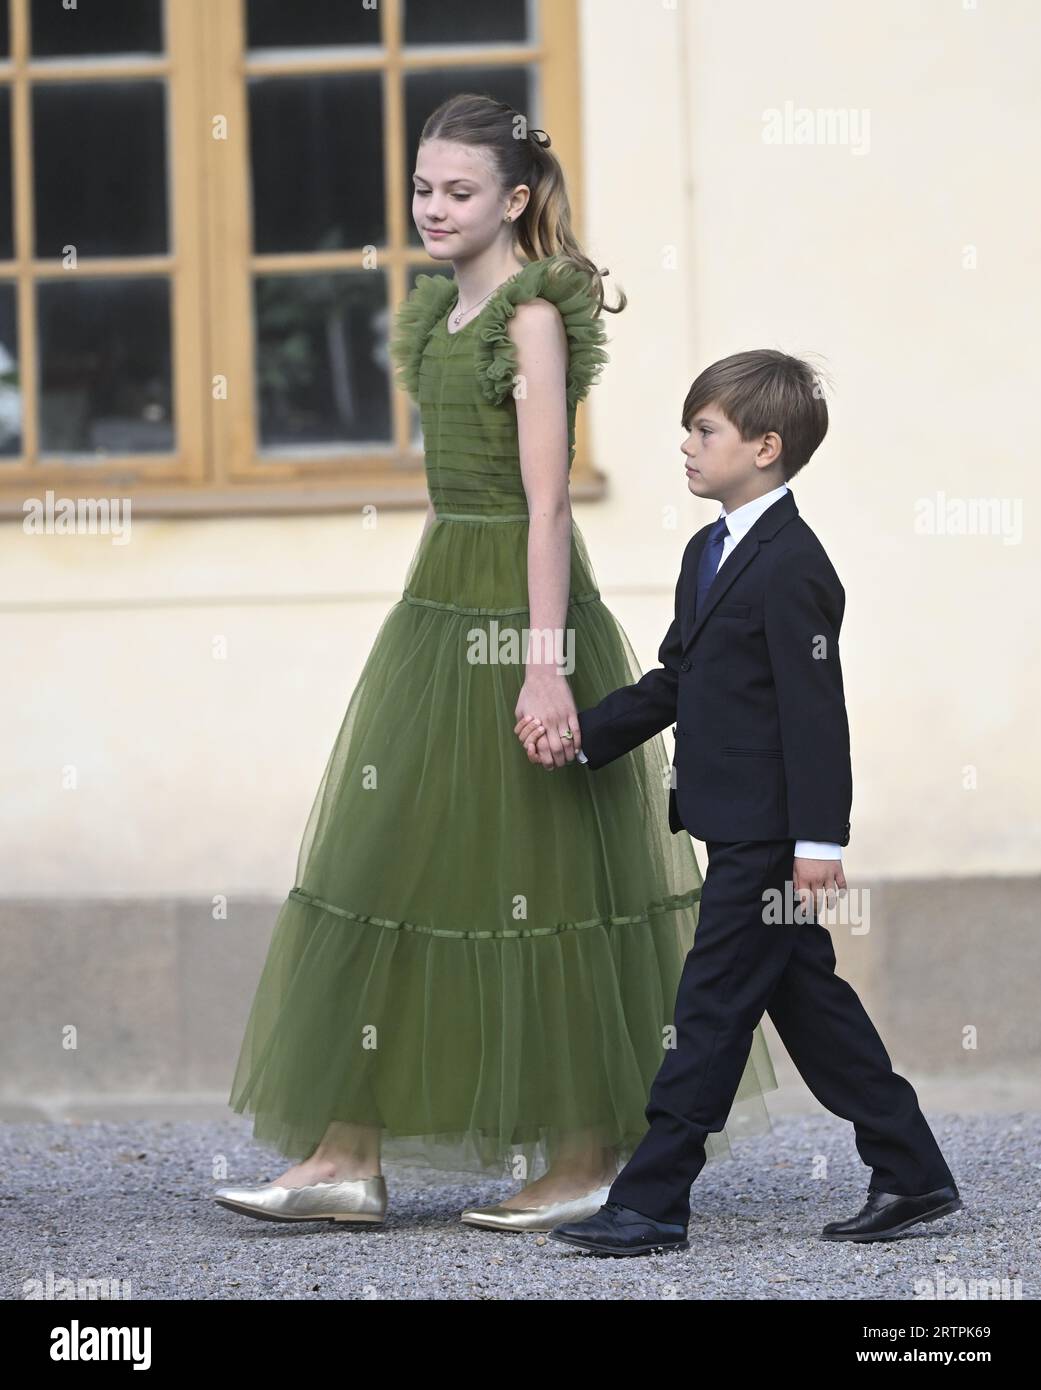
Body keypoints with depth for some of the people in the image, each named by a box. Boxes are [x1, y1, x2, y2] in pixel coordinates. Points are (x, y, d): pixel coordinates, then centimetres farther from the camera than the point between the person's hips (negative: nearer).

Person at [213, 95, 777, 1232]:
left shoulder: (534, 316, -12)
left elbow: (546, 503, -18)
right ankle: (345, 1158, 7)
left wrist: (544, 664, -22)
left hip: (515, 612, -9)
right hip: (437, 607, 9)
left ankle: (587, 1163, 6)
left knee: (533, 876, -3)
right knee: (379, 866, 6)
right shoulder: (442, 308, 13)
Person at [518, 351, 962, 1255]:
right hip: (739, 831, 10)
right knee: (809, 1003, 13)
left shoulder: (793, 567, -16)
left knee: (713, 1010, -6)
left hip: (766, 837, -10)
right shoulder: (710, 553, 15)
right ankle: (913, 1174, 20)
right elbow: (674, 683, 18)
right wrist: (581, 731, 7)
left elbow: (816, 711, -19)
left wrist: (818, 839, -22)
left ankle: (652, 1204, -3)